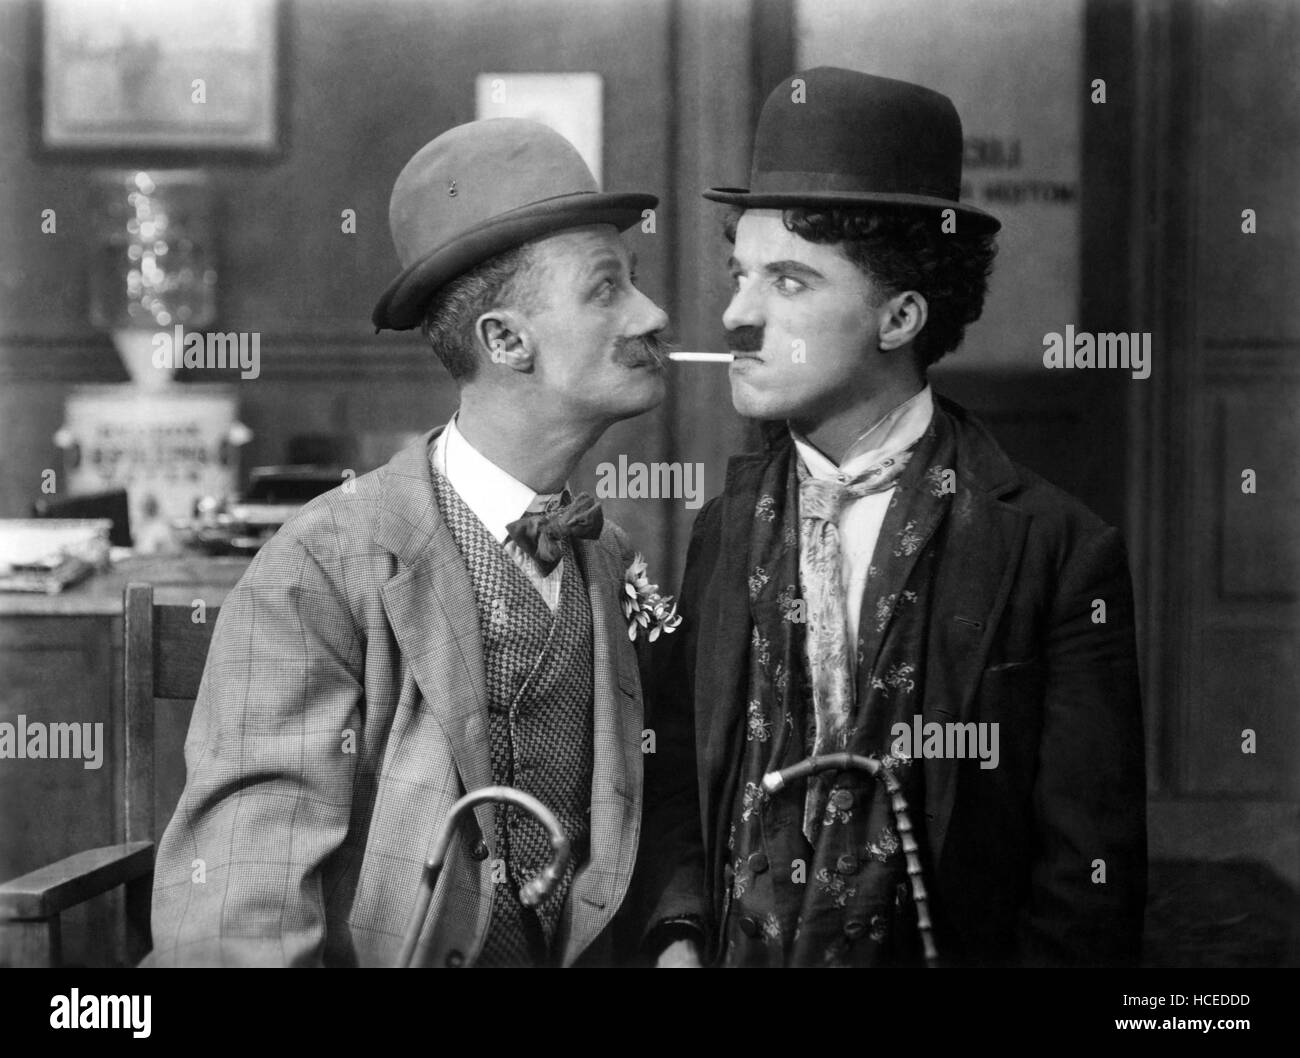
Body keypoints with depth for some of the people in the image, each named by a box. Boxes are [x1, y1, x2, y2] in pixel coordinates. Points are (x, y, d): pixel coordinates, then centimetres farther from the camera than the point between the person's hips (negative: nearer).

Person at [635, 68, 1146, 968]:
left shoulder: (1058, 554, -12)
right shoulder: (723, 530, 1)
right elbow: (672, 775, 5)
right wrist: (678, 935, -9)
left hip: (946, 946, -3)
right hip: (729, 952, 3)